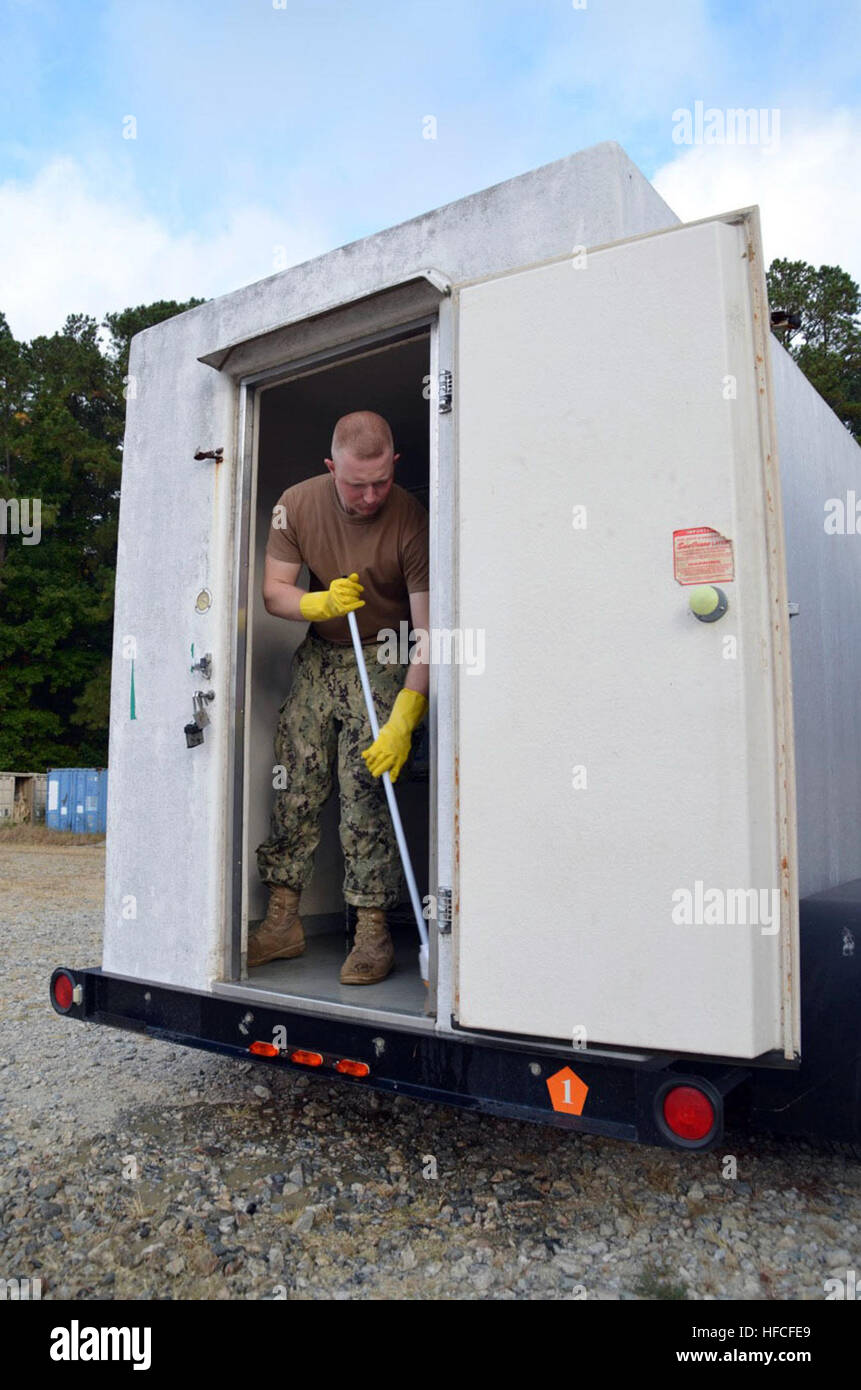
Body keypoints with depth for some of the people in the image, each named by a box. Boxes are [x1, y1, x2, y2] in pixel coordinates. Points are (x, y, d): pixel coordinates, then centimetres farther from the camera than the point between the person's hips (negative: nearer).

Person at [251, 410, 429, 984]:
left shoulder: (411, 520, -21)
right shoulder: (297, 504, -8)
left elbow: (428, 632, -23)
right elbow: (274, 591, 0)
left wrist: (403, 724, -29)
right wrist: (322, 602, -23)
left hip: (384, 659, -4)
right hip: (319, 654, 4)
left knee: (367, 794, -12)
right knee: (294, 785, 0)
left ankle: (373, 931, -2)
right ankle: (284, 921, 10)